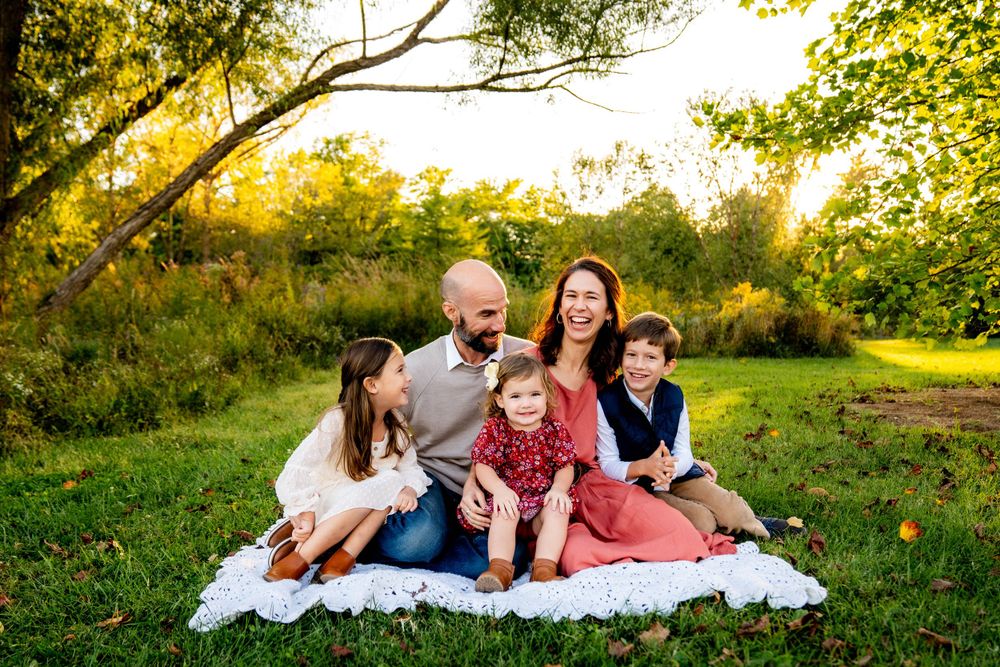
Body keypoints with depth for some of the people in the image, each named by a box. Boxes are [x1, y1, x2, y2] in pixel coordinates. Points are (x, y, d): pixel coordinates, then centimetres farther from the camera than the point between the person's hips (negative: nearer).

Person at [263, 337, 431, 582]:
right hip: (320, 504, -5)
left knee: (393, 481, -22)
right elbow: (297, 470, -26)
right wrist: (306, 516, -29)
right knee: (385, 482, -29)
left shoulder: (395, 424, -5)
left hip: (360, 513, 5)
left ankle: (341, 559, -25)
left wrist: (410, 489, -26)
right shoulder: (337, 421, -24)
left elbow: (410, 468, -5)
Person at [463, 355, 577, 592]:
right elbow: (482, 465, -7)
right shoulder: (494, 429, -4)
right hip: (509, 498, -1)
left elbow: (565, 467, 2)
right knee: (505, 513, -31)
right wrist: (499, 489, -25)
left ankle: (544, 569, -29)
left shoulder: (556, 430, 1)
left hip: (545, 498, 2)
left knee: (558, 511, -26)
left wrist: (559, 488, -19)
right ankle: (500, 568, -31)